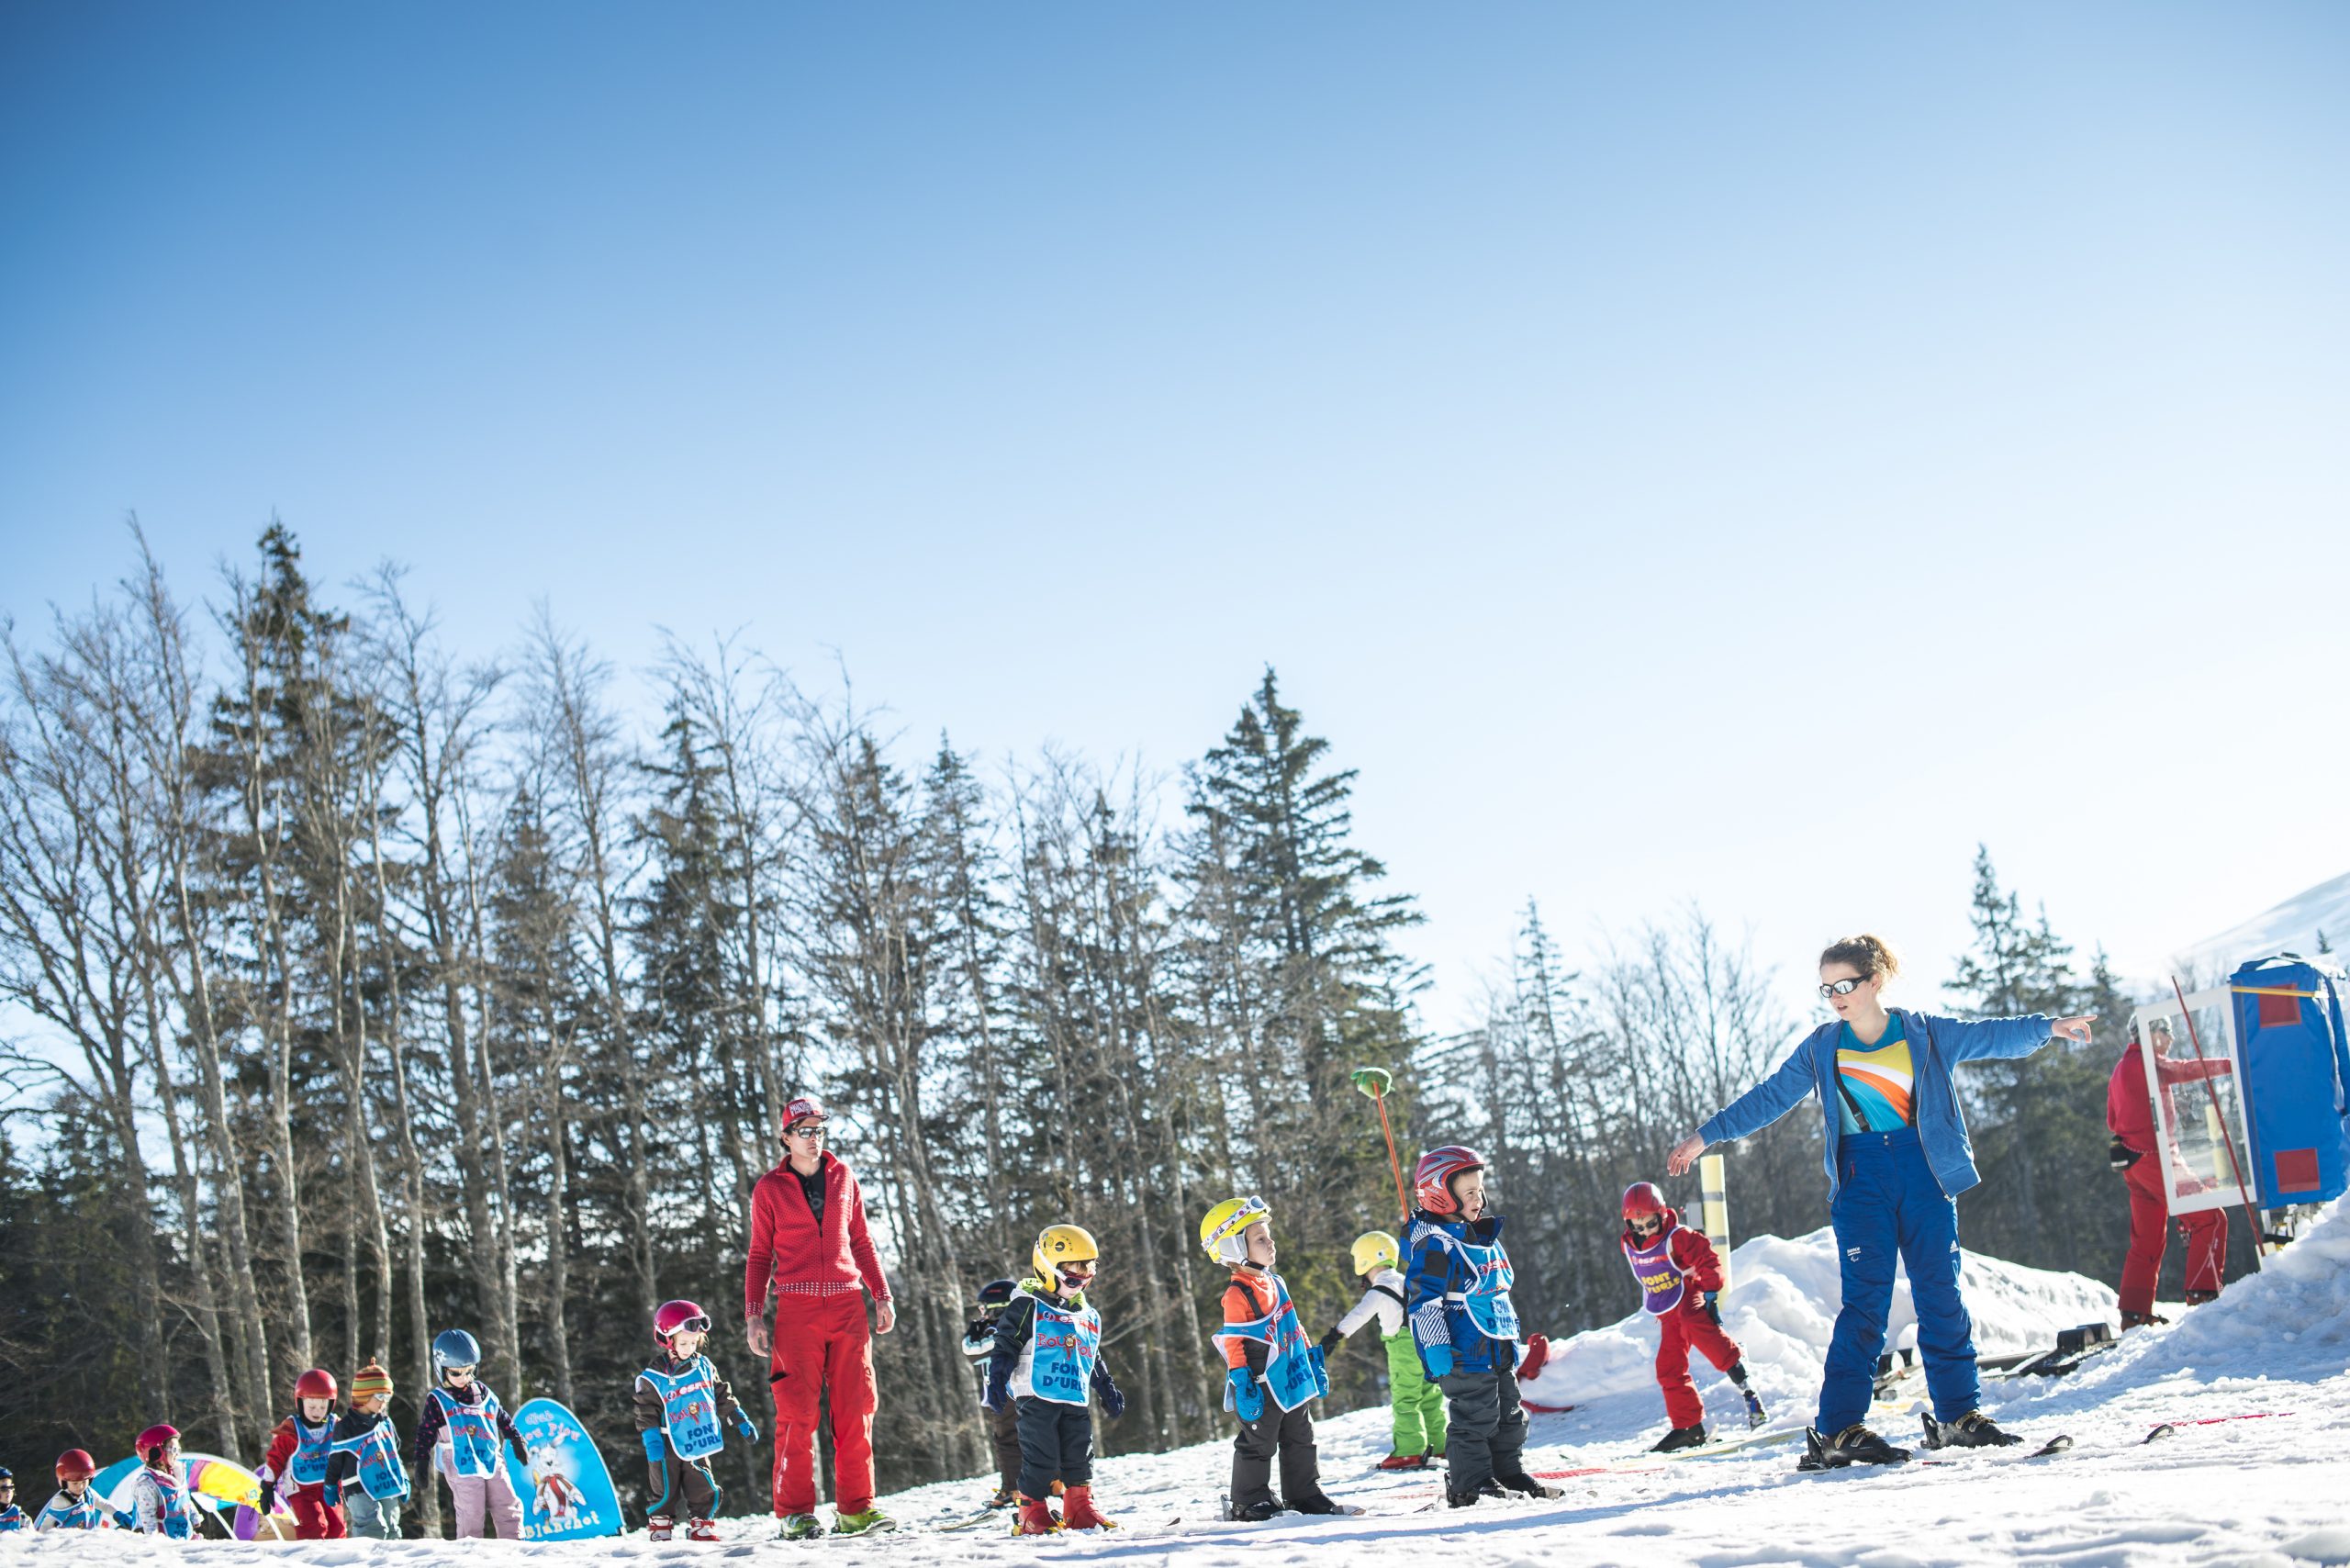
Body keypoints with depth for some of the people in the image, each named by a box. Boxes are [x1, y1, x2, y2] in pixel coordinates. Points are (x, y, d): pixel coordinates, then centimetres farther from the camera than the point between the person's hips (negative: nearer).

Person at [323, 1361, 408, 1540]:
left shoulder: (386, 1423, 11)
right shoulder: (345, 1427, -5)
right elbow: (335, 1460, 3)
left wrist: (404, 1480, 22)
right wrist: (330, 1488, 9)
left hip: (388, 1488, 6)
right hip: (360, 1492, -6)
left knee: (391, 1531, 8)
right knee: (375, 1529, -23)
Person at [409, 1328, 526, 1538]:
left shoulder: (483, 1393, 10)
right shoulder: (436, 1401, -2)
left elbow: (503, 1419, 21)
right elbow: (425, 1434, 0)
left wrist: (516, 1440, 22)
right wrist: (420, 1464, -4)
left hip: (492, 1462, 4)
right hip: (461, 1468, -4)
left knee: (508, 1509, 4)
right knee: (470, 1513, -6)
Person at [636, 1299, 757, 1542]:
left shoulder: (704, 1366, 3)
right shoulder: (653, 1378, -10)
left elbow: (722, 1396, 11)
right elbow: (646, 1414, -8)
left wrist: (742, 1423, 10)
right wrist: (651, 1442, -18)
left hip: (697, 1444, 4)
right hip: (668, 1448, -4)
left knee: (703, 1489, 4)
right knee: (667, 1492, 2)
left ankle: (700, 1526, 16)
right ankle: (659, 1526, 17)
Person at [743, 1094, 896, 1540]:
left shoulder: (843, 1178, 13)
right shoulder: (770, 1189, 6)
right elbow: (760, 1255, 9)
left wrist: (882, 1296, 12)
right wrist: (754, 1315, 1)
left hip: (847, 1303, 3)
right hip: (797, 1308, -2)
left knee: (855, 1408, -1)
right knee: (797, 1411, -6)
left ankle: (855, 1508, 4)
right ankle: (796, 1513, -1)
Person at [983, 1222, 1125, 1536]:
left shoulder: (1089, 1318, 18)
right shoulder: (1027, 1308, -2)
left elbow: (1094, 1363, 30)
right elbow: (1005, 1347, -5)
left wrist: (1109, 1393, 29)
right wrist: (996, 1382, -14)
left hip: (1075, 1401, 6)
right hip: (1037, 1399, -6)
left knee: (1079, 1457, 3)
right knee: (1040, 1459, -6)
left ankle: (1080, 1510, 13)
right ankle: (1032, 1514, 4)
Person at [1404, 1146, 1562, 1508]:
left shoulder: (1486, 1238, 16)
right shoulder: (1435, 1244, -14)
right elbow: (1423, 1300, -18)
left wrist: (1512, 1339, 26)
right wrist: (1435, 1345, -23)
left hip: (1498, 1352, 9)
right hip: (1464, 1354, -9)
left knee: (1510, 1417, 14)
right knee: (1474, 1419, -7)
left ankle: (1510, 1474, 24)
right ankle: (1471, 1484, 0)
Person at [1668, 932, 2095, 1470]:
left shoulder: (1925, 1035, 4)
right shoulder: (1821, 1048, 6)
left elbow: (1993, 1036, 7)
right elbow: (1768, 1098, 9)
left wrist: (2047, 1026, -5)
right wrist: (1706, 1136, 8)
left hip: (1924, 1173, 1)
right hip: (1862, 1178, -1)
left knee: (1941, 1297, 2)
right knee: (1865, 1300, -9)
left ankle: (1960, 1415, 12)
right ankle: (1839, 1430, -11)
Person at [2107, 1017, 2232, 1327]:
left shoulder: (2120, 1071, 21)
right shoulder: (2145, 1063, -8)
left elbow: (2112, 1121, 24)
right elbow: (2187, 1070, -17)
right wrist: (2233, 1064, -13)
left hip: (2133, 1163, 10)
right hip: (2154, 1156, -10)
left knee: (2148, 1240, 12)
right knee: (2209, 1218, -8)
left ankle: (2134, 1312, 10)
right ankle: (2203, 1293, -14)